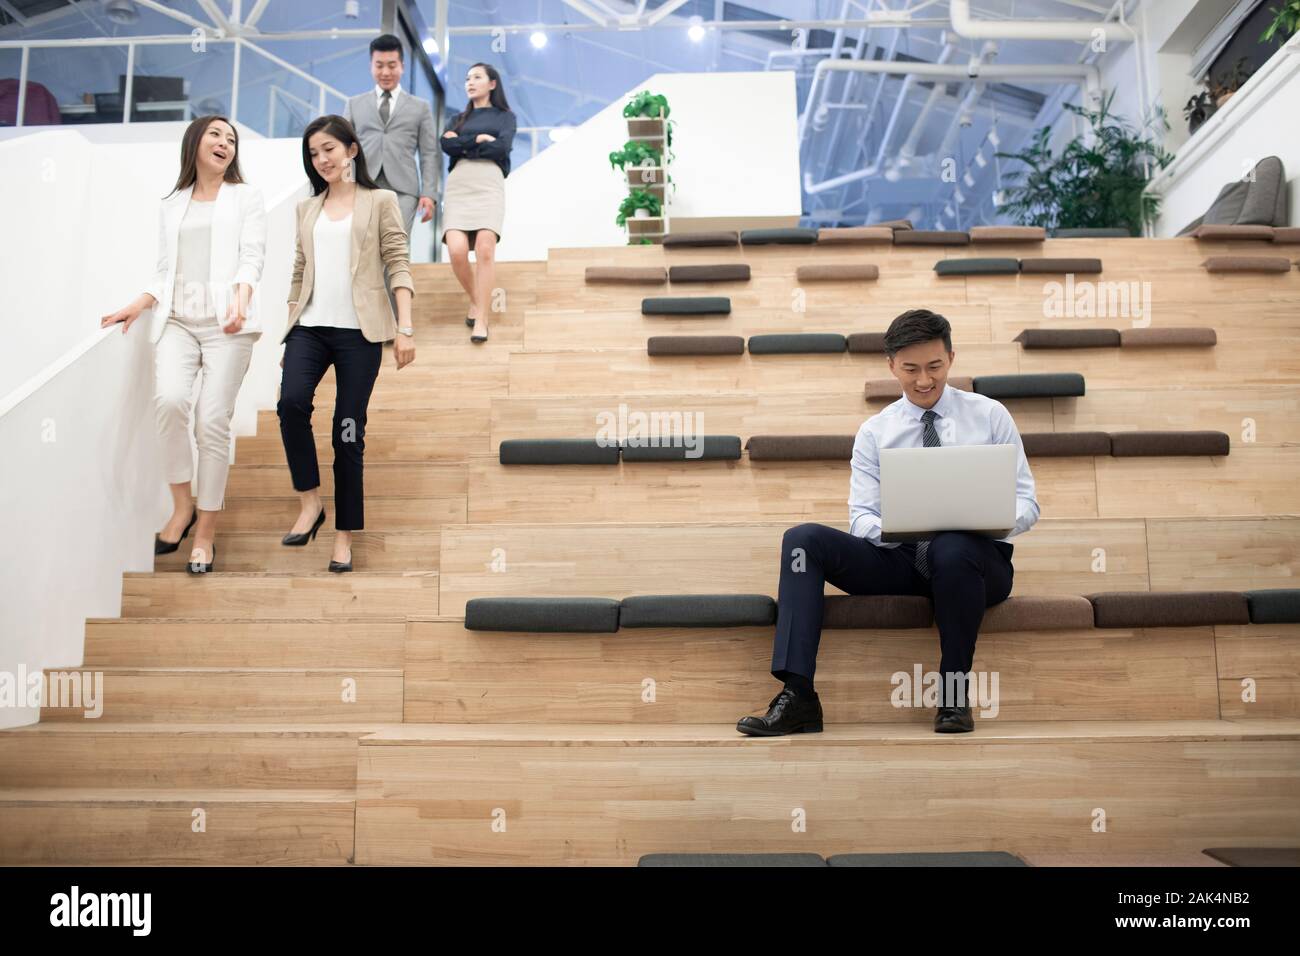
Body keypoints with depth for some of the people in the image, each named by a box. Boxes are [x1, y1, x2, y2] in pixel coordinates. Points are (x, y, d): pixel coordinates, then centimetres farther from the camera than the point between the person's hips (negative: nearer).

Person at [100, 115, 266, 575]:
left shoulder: (246, 196, 14)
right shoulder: (171, 205, 23)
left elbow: (252, 257, -1)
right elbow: (164, 271, 21)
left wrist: (240, 298, -20)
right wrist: (138, 305, 3)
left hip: (225, 320, -2)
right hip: (176, 318, 3)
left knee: (212, 421, -11)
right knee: (169, 400, -23)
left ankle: (206, 530, 0)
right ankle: (182, 505, -5)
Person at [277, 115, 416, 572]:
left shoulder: (380, 202, 6)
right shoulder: (307, 209, 18)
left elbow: (398, 266, -1)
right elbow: (299, 274, 19)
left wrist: (405, 328, -11)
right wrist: (288, 332, 15)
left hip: (359, 331, -3)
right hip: (310, 327, 3)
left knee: (348, 432, -3)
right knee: (291, 402, -23)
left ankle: (345, 537, 7)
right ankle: (310, 501, -6)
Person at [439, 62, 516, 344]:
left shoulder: (505, 116, 18)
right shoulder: (460, 118, 25)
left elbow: (502, 148, -3)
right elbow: (446, 145, 5)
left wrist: (463, 143, 2)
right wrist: (479, 139, -2)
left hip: (489, 183, -2)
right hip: (457, 184, 3)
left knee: (485, 248, -22)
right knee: (457, 250, -18)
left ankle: (481, 318, -18)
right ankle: (475, 299, 9)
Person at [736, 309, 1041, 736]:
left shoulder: (990, 415, 9)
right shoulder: (874, 432, 11)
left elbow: (1026, 502, 5)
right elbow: (861, 516, 3)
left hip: (974, 555, -1)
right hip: (899, 559, 2)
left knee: (952, 547, -39)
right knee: (803, 538, -22)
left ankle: (954, 693, -17)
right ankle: (797, 696, -30)